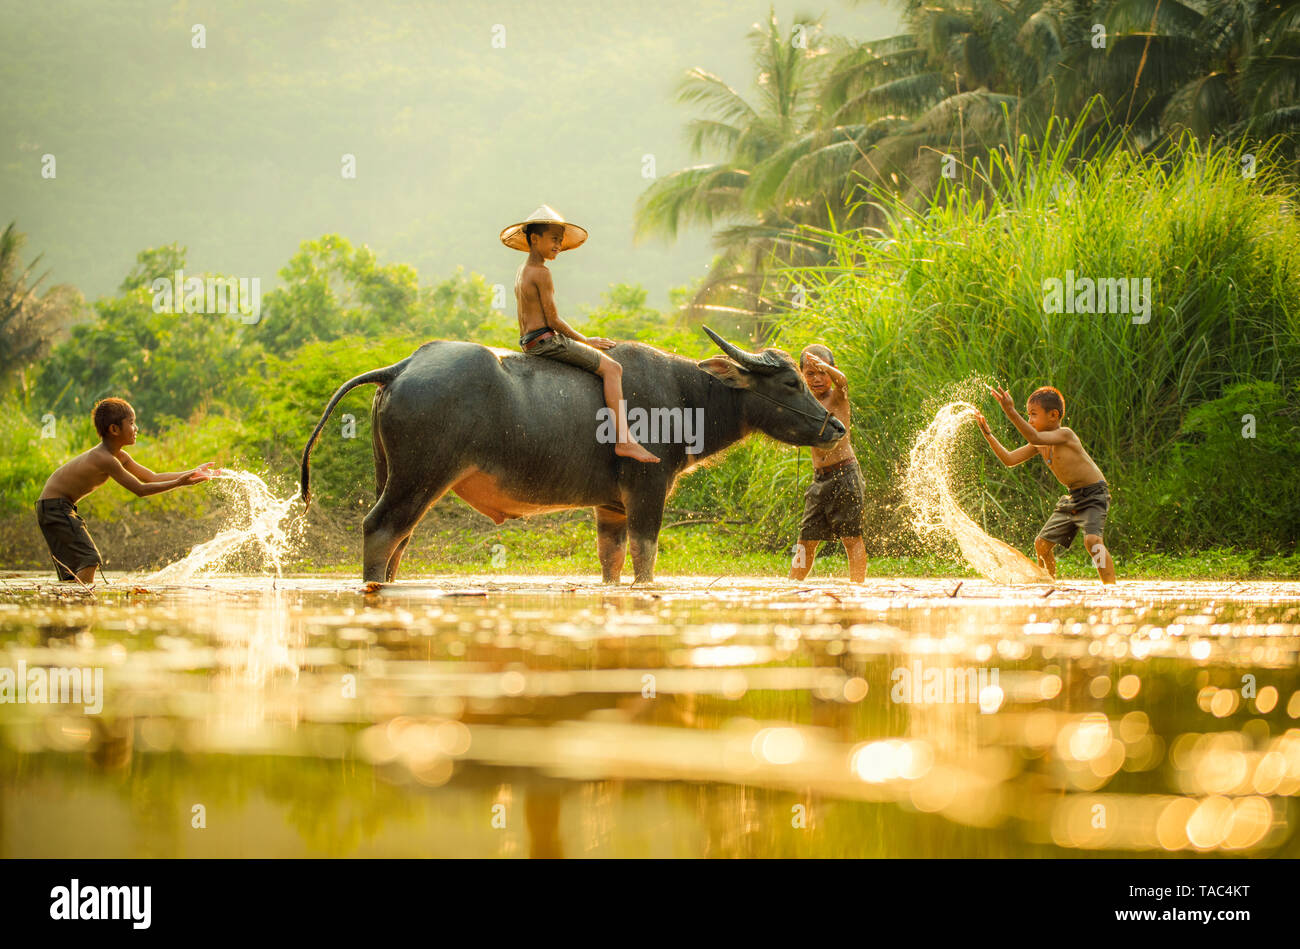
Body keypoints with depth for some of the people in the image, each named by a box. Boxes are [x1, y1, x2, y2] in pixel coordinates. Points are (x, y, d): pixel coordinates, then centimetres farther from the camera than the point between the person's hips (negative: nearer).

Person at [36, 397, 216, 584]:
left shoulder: (119, 457, 7)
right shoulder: (105, 460, -23)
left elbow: (152, 478, 11)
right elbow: (139, 489, -21)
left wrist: (194, 472, 7)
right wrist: (178, 483, -21)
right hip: (54, 506, -11)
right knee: (89, 559, -19)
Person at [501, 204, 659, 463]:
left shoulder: (521, 271, 15)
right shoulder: (541, 273, -14)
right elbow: (553, 319, -16)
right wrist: (585, 341, -5)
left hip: (528, 342, 11)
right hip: (547, 339, -11)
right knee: (611, 368, -11)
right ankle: (624, 440, -20)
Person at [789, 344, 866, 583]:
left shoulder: (837, 397, -4)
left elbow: (841, 380, -26)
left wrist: (824, 366, -47)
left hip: (844, 473, -6)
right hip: (819, 479, 6)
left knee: (852, 536, -6)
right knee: (807, 540, 7)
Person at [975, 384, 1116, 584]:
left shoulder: (1065, 434, -22)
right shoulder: (1040, 444, 4)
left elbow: (1034, 438, -40)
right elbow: (1009, 460, 6)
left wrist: (1011, 412, -49)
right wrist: (988, 434, -3)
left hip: (1095, 494, -9)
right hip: (1072, 497, 9)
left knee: (1092, 539, -29)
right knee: (1042, 543, 8)